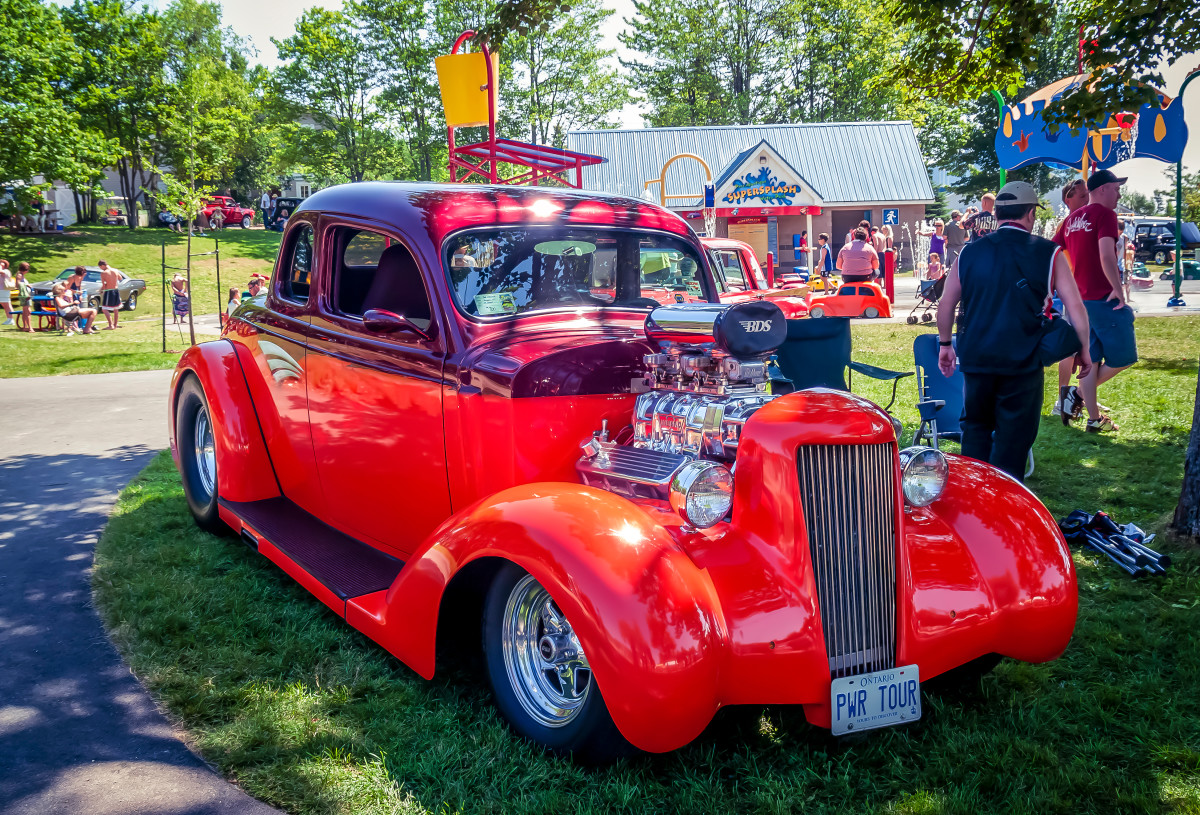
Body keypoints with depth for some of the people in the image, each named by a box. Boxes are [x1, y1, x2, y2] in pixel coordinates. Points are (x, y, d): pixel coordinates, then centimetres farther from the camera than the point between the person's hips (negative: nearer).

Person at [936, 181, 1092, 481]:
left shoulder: (969, 252, 5)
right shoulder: (1048, 254, -2)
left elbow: (945, 303, 9)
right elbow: (1075, 307, -3)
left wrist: (945, 344, 21)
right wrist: (1083, 350, 9)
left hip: (975, 358, 3)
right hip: (1022, 363, -3)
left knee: (975, 428, 19)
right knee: (1013, 440, 7)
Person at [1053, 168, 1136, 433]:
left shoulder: (1072, 218, 13)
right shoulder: (1105, 214, -10)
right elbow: (1106, 256, -23)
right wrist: (1118, 289, -19)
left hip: (1078, 299, 8)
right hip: (1103, 299, -8)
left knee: (1091, 360, 11)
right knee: (1123, 356, 4)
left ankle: (1094, 419, 13)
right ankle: (1079, 397, 1)